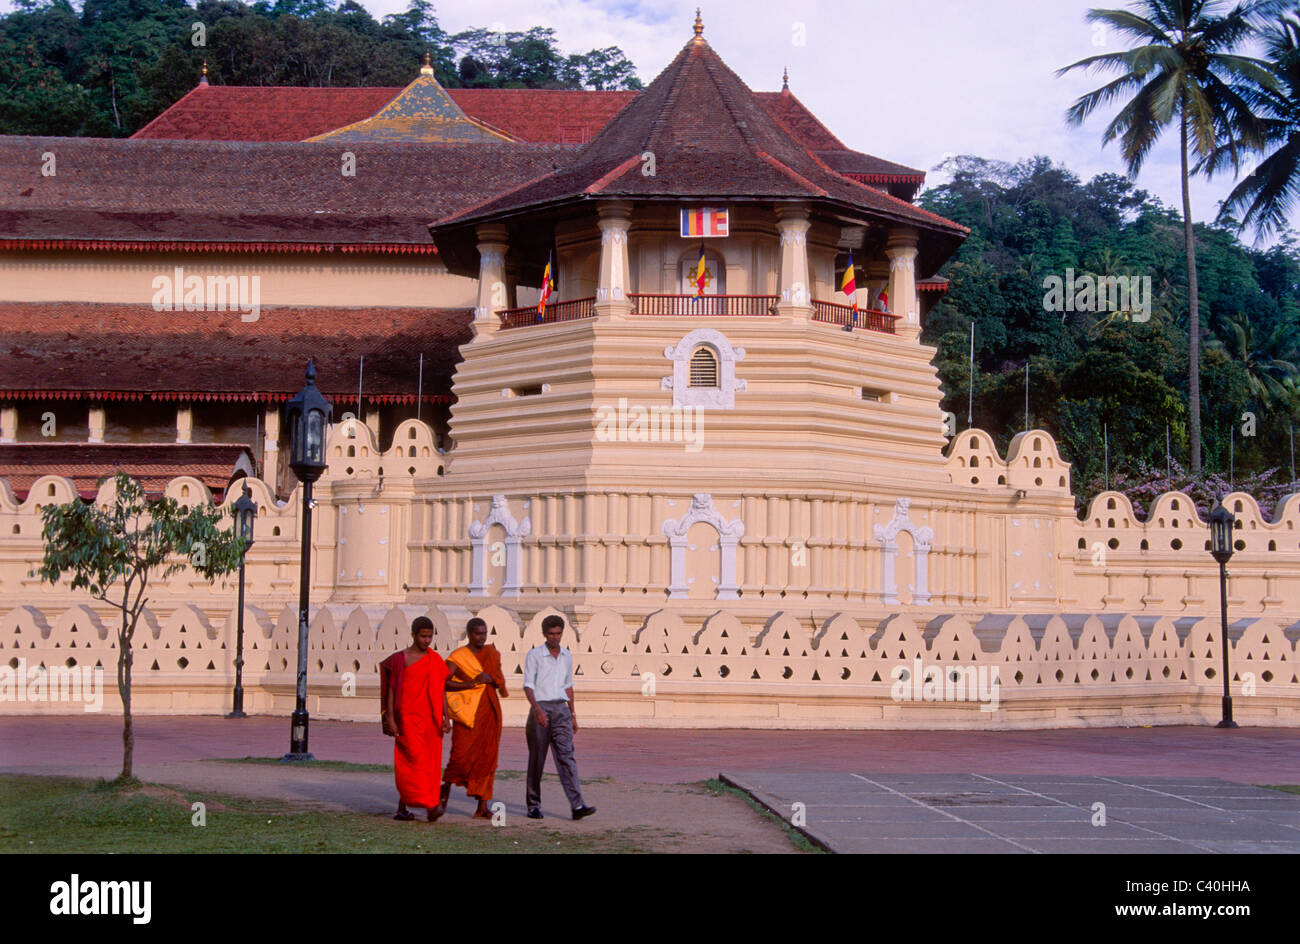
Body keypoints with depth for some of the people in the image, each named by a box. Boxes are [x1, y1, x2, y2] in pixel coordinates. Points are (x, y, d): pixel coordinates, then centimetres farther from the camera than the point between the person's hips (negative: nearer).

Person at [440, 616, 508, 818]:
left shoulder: (492, 653, 13)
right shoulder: (458, 657, -3)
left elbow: (500, 678, 11)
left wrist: (489, 678, -8)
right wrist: (467, 684, -22)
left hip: (489, 712, 4)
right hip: (467, 713, -4)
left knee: (487, 758, 0)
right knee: (462, 754, -12)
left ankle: (482, 808, 3)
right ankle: (446, 787, 19)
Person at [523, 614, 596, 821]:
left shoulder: (567, 656, 13)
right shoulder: (534, 655, -2)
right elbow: (528, 685, -9)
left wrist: (573, 714, 21)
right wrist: (537, 709, -25)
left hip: (561, 710, 3)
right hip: (541, 709, -3)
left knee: (566, 756, -7)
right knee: (537, 759, 2)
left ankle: (577, 806, -16)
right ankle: (534, 805, 13)